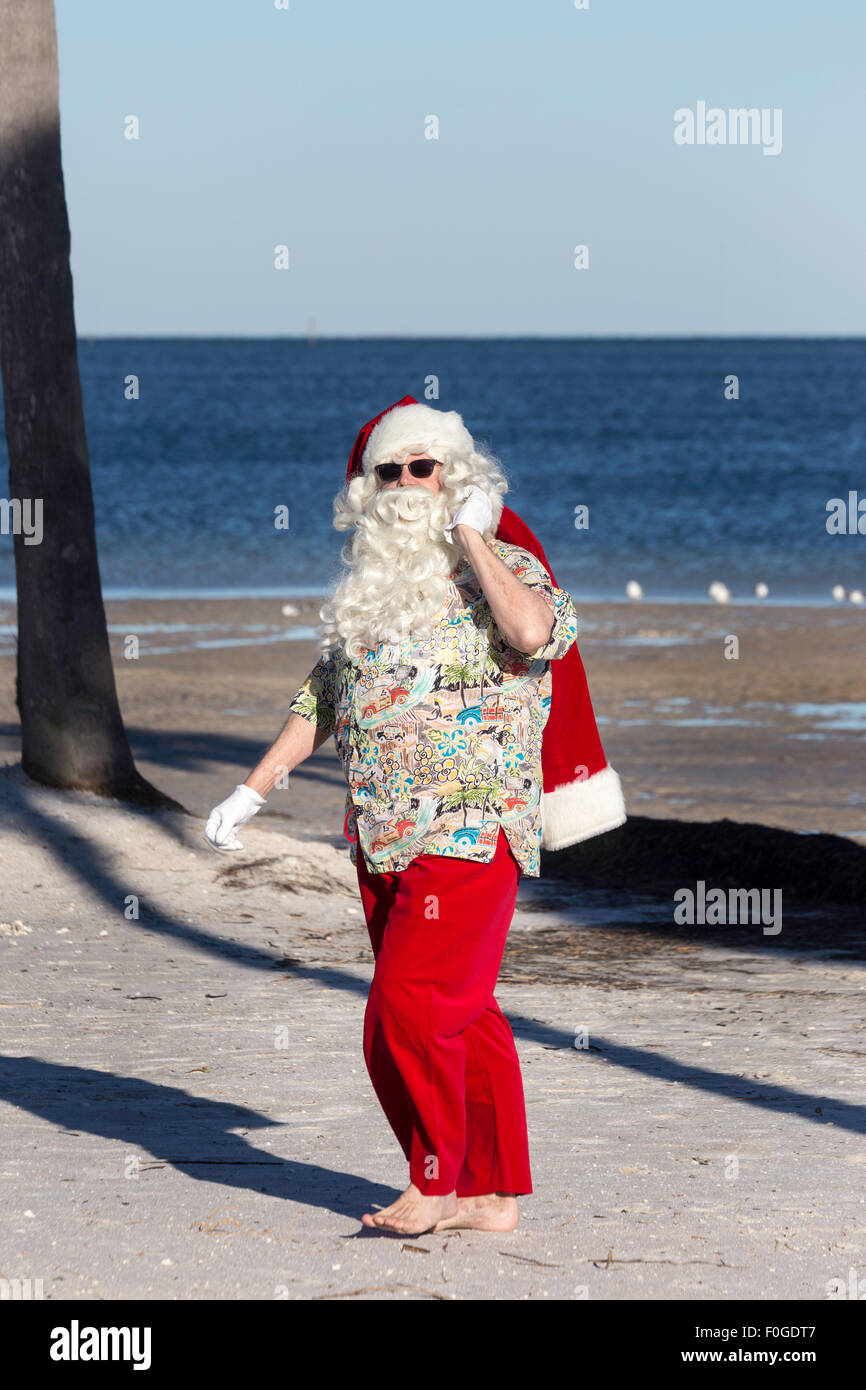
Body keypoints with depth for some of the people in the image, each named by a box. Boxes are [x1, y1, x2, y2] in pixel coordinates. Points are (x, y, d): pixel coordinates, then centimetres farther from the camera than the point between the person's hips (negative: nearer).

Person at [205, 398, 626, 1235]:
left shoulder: (504, 568, -3)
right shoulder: (368, 585, 16)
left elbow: (537, 632, -27)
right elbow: (321, 700, 23)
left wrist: (471, 539, -17)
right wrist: (254, 789, 18)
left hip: (472, 830, -7)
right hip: (382, 842, 7)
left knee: (410, 1005, -15)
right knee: (460, 1016, 8)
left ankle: (437, 1181, -3)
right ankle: (495, 1194, 12)